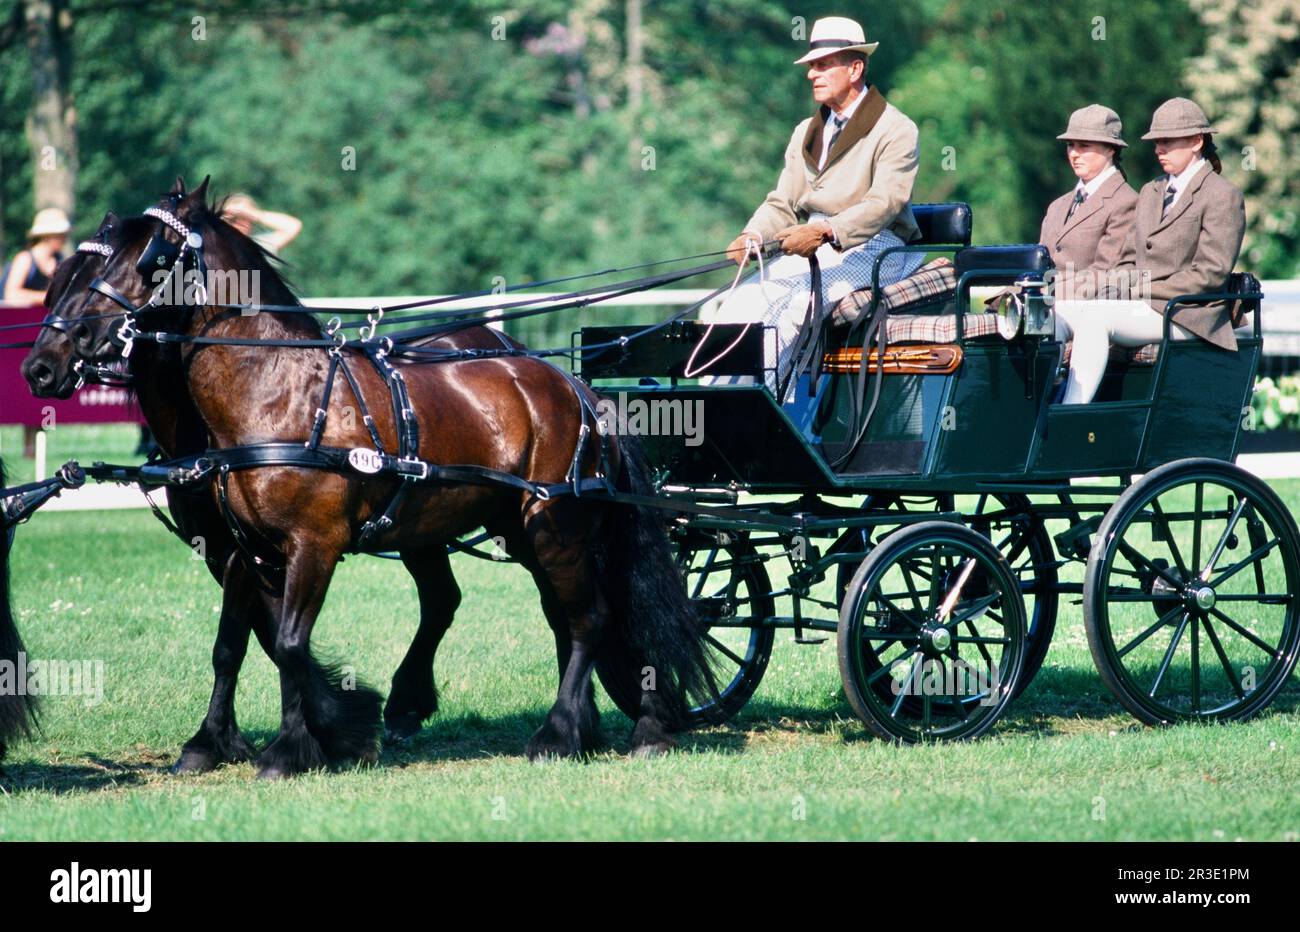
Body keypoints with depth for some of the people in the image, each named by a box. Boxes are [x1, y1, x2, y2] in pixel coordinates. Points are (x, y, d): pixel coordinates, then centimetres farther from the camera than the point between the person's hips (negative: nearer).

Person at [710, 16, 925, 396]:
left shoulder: (895, 130, -2)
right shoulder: (805, 133, 22)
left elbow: (885, 203, -16)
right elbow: (782, 204, 15)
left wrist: (826, 232, -31)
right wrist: (753, 236, -8)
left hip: (871, 248, -6)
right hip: (809, 250, 6)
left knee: (798, 304, -32)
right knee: (742, 302, -19)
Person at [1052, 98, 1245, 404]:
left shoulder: (1222, 195, -3)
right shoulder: (1150, 192, 22)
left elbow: (1211, 273, -11)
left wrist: (1140, 291, -15)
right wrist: (1118, 287, -2)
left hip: (1186, 315, -7)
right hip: (1137, 309, 7)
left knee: (1095, 318, -32)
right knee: (1057, 313, -19)